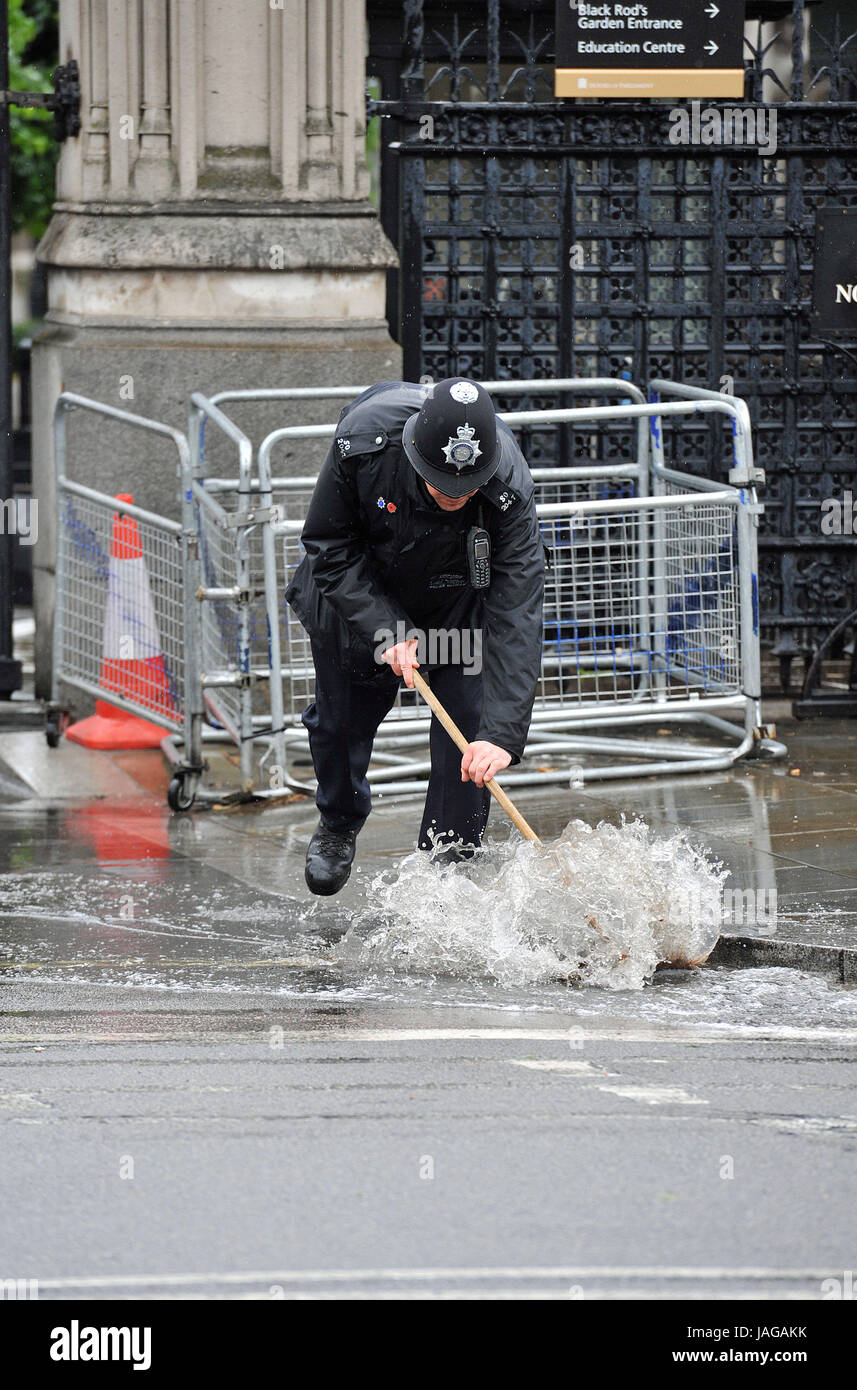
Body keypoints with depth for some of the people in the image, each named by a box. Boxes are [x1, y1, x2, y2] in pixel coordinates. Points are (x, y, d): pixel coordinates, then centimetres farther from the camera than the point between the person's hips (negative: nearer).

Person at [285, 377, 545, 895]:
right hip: (359, 583, 1)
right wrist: (384, 628, -32)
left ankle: (450, 861, 5)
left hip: (459, 593, -1)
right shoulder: (364, 439, -37)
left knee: (467, 719, -13)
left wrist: (501, 734, -50)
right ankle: (338, 824, 42)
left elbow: (516, 617, -41)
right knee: (342, 712, 12)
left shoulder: (509, 487, -38)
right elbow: (330, 544, -20)